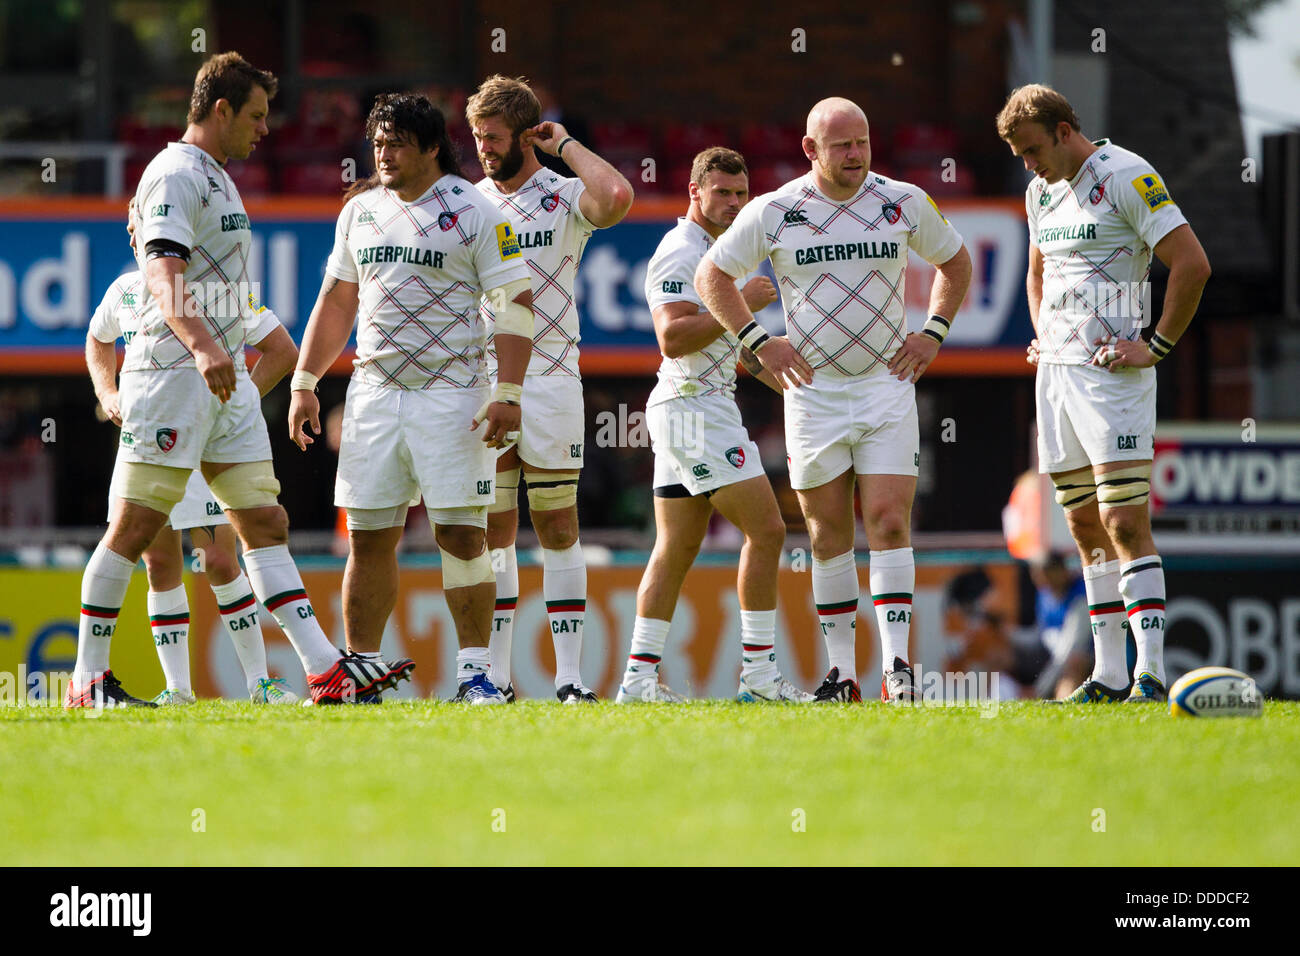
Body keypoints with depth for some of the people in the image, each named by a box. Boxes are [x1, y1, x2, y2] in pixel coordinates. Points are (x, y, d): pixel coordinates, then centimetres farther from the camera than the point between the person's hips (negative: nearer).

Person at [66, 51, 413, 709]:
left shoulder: (217, 178, 21)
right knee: (135, 527, -6)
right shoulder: (176, 174, -11)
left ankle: (325, 671, -3)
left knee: (266, 524, 3)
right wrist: (202, 346, -39)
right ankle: (88, 679, -1)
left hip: (224, 377, 10)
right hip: (172, 375, -10)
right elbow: (161, 273, -25)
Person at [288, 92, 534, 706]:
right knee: (368, 536, 3)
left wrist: (507, 395, -13)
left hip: (450, 395, -5)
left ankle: (474, 671, -4)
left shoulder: (473, 213, -4)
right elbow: (336, 302, 21)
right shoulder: (359, 210, 13)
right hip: (373, 395, 5)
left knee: (461, 533, -8)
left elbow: (516, 304, -6)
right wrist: (304, 384, 16)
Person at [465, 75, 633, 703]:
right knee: (493, 533, 4)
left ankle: (570, 677, -2)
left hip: (550, 381, -3)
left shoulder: (566, 198, -1)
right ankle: (495, 676, 8)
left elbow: (616, 197, -25)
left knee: (557, 528, -2)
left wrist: (566, 144, -11)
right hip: (482, 385, 3)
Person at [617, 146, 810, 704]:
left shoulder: (716, 253, 22)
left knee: (676, 548, 8)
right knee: (765, 530, -11)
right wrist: (740, 304, -21)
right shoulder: (681, 252, -12)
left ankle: (640, 677, 5)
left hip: (708, 404, 11)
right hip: (694, 410, -11)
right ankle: (758, 673, -10)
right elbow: (672, 338, -23)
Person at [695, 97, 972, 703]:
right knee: (829, 535, 4)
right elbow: (711, 275, 8)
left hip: (886, 383, 0)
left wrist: (932, 334, 7)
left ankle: (897, 665, -13)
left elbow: (955, 264, 19)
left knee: (889, 523, -11)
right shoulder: (774, 211, -3)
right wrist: (756, 340, -1)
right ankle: (841, 671, 11)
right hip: (812, 387, 0)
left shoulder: (904, 203, 2)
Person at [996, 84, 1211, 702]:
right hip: (1055, 372, 8)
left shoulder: (1127, 177, -10)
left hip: (1111, 371, -8)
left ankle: (1150, 675, -18)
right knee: (1085, 528, 8)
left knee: (1125, 524, -14)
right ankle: (1109, 676, 11)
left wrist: (1157, 347, -13)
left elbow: (1193, 264, -15)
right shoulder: (1041, 192, 15)